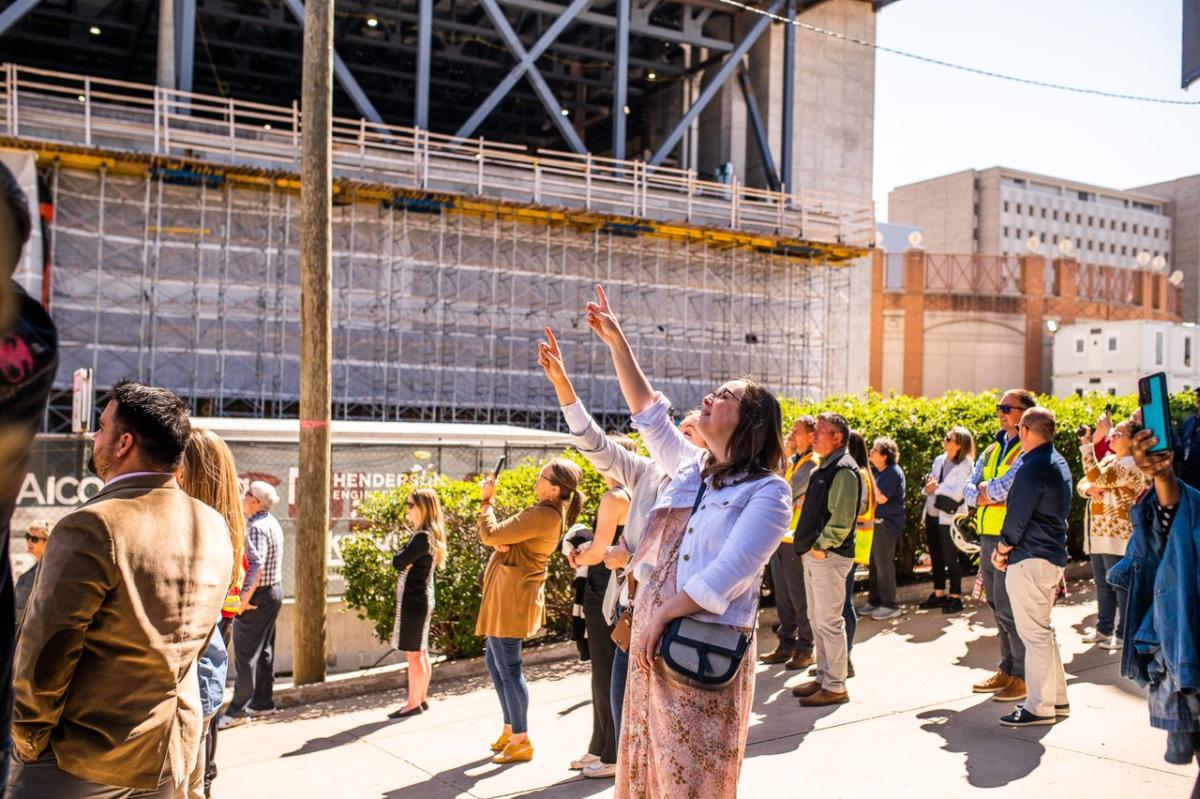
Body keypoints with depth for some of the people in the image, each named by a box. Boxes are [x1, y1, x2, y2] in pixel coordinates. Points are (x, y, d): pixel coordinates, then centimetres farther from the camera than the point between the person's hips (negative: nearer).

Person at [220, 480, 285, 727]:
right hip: (274, 589, 10)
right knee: (264, 650, 15)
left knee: (245, 653, -4)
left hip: (258, 594, -10)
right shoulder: (272, 523, 12)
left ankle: (238, 709, -1)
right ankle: (262, 701, 22)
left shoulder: (256, 527, -19)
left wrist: (245, 597, -24)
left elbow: (257, 566, -28)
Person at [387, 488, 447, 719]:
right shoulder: (427, 534, 12)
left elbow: (398, 563, -21)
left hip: (413, 600, -10)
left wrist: (401, 556, -3)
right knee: (421, 652, 14)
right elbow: (405, 562, 10)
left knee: (413, 654, -3)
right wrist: (405, 558, -9)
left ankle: (413, 704, 3)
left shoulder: (423, 537, -18)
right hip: (421, 598, 10)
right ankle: (421, 699, 21)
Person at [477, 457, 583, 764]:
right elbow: (506, 536, 14)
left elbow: (490, 535, -19)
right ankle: (510, 730, 29)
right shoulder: (552, 512, 9)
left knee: (508, 667, -3)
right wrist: (503, 541, -10)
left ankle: (521, 742, 6)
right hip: (506, 595, 11)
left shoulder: (543, 516, -23)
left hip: (511, 596, -11)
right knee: (494, 660, 19)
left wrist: (486, 500, -5)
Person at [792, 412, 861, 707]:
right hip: (814, 554, 10)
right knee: (817, 619, 16)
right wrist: (807, 545, 14)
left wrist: (821, 546, -17)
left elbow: (841, 519, -21)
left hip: (829, 556, -10)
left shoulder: (844, 470, -14)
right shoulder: (824, 468, 16)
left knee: (829, 621, -4)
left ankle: (835, 687, 4)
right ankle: (823, 677, 26)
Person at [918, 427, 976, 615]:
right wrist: (927, 488, -9)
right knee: (936, 556, 13)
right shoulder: (939, 461, 11)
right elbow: (928, 485, 13)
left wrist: (937, 487, -12)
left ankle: (955, 597, 11)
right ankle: (939, 594, 24)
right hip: (932, 515, 7)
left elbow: (958, 494, -19)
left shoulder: (966, 466, -11)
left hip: (948, 518, -7)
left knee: (951, 558, 1)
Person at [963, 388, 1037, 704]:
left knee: (1009, 607, -7)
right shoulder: (992, 449, 17)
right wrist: (995, 495, -8)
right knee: (997, 606, 13)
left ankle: (1025, 677, 4)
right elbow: (969, 490, 10)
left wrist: (985, 489, -2)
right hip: (988, 536, 8)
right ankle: (1007, 671, 24)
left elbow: (1004, 487, -21)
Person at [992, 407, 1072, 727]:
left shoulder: (1033, 467, -18)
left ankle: (1039, 707, 3)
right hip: (1054, 555, 10)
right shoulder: (1058, 463, 14)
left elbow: (1017, 517, -18)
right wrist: (1008, 548, 12)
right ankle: (1057, 698, 26)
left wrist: (1002, 550, -1)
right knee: (1042, 630, 18)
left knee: (1034, 633, -4)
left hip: (1030, 560, -10)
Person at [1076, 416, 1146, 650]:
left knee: (1121, 586, -1)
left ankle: (1123, 635, 7)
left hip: (1118, 535, -9)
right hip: (1099, 534, 9)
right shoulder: (1108, 459, 14)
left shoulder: (1132, 465, -15)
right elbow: (1082, 484, 14)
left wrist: (1087, 446, -24)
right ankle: (1104, 628, 26)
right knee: (1102, 584, 16)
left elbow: (1097, 478, -26)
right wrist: (1089, 489, -10)